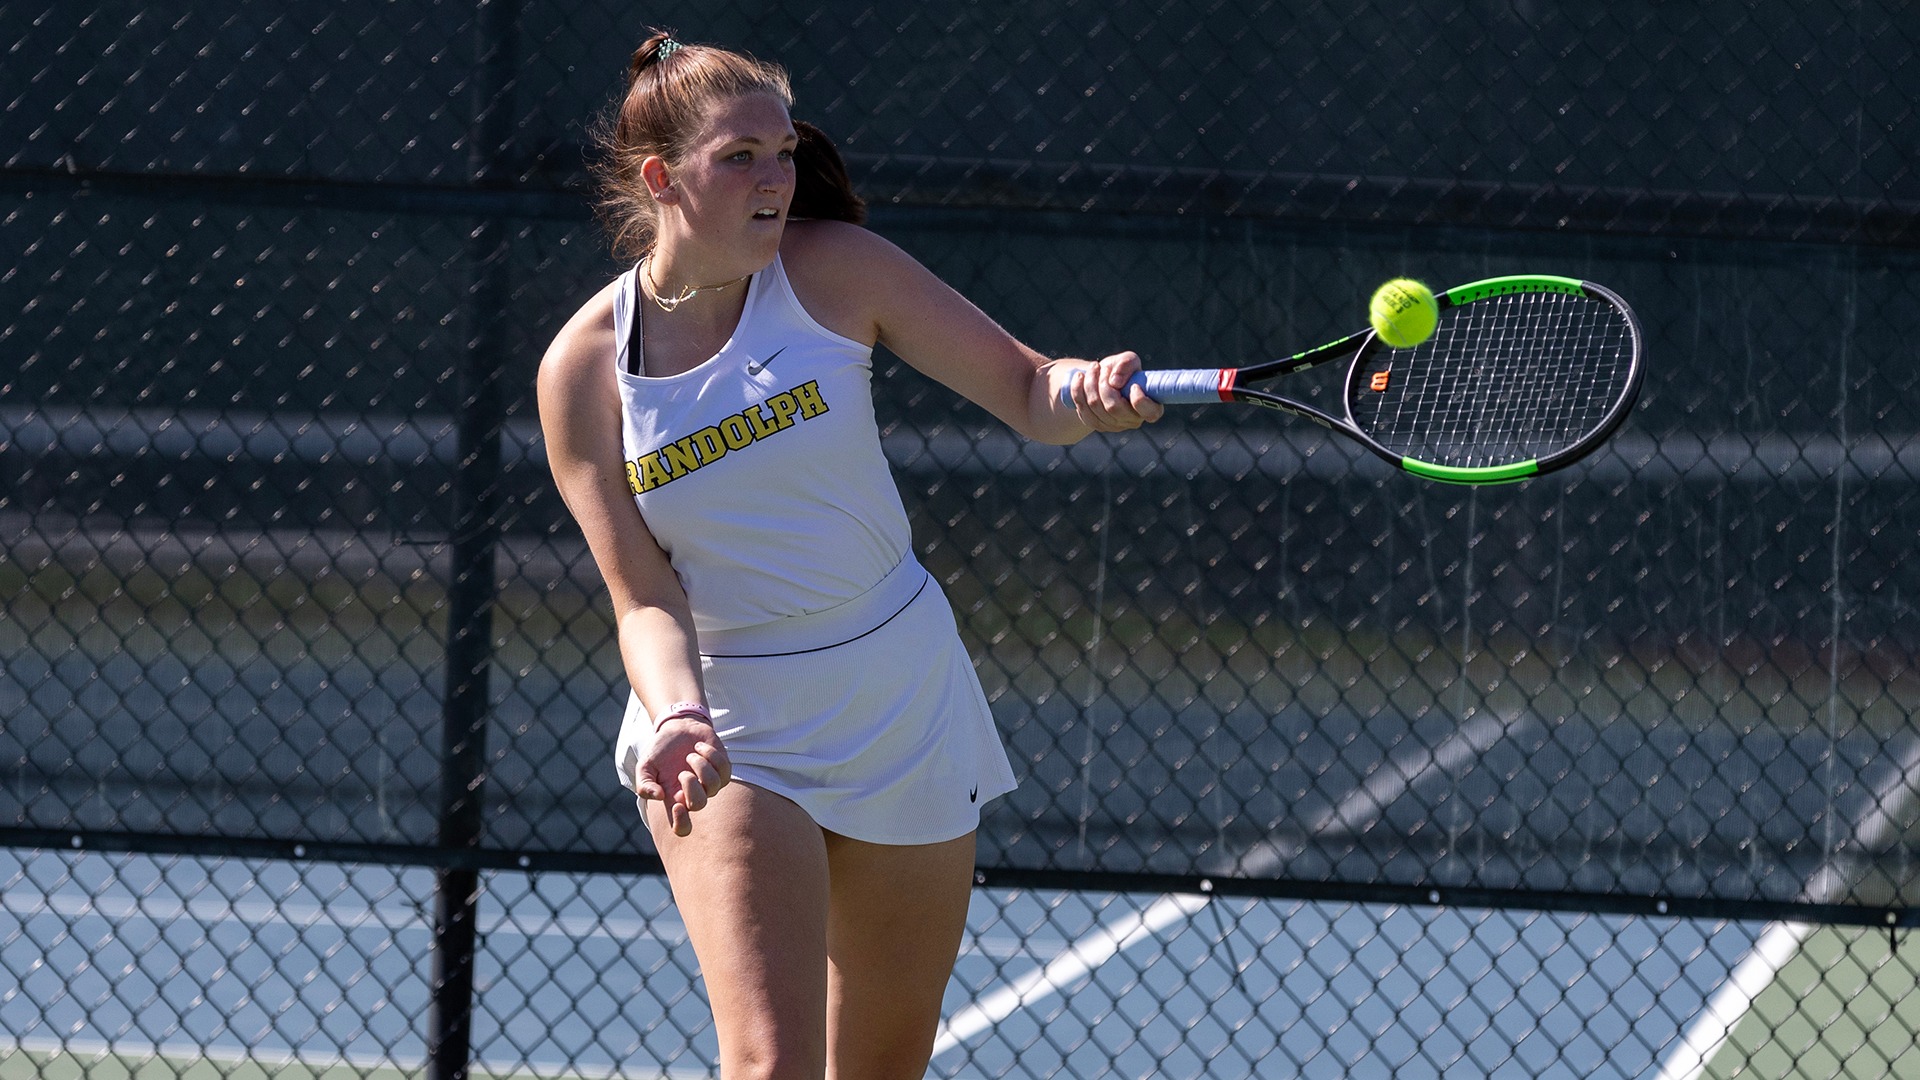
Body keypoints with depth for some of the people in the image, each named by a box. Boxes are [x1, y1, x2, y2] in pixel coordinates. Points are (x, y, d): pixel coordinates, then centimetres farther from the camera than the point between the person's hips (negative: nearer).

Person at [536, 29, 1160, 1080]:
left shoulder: (834, 271, -8)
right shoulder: (585, 370, -10)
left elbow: (1026, 391, -7)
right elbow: (646, 596, -11)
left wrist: (1087, 390, -30)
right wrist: (678, 717, -30)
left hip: (902, 700, 3)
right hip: (727, 726, -3)